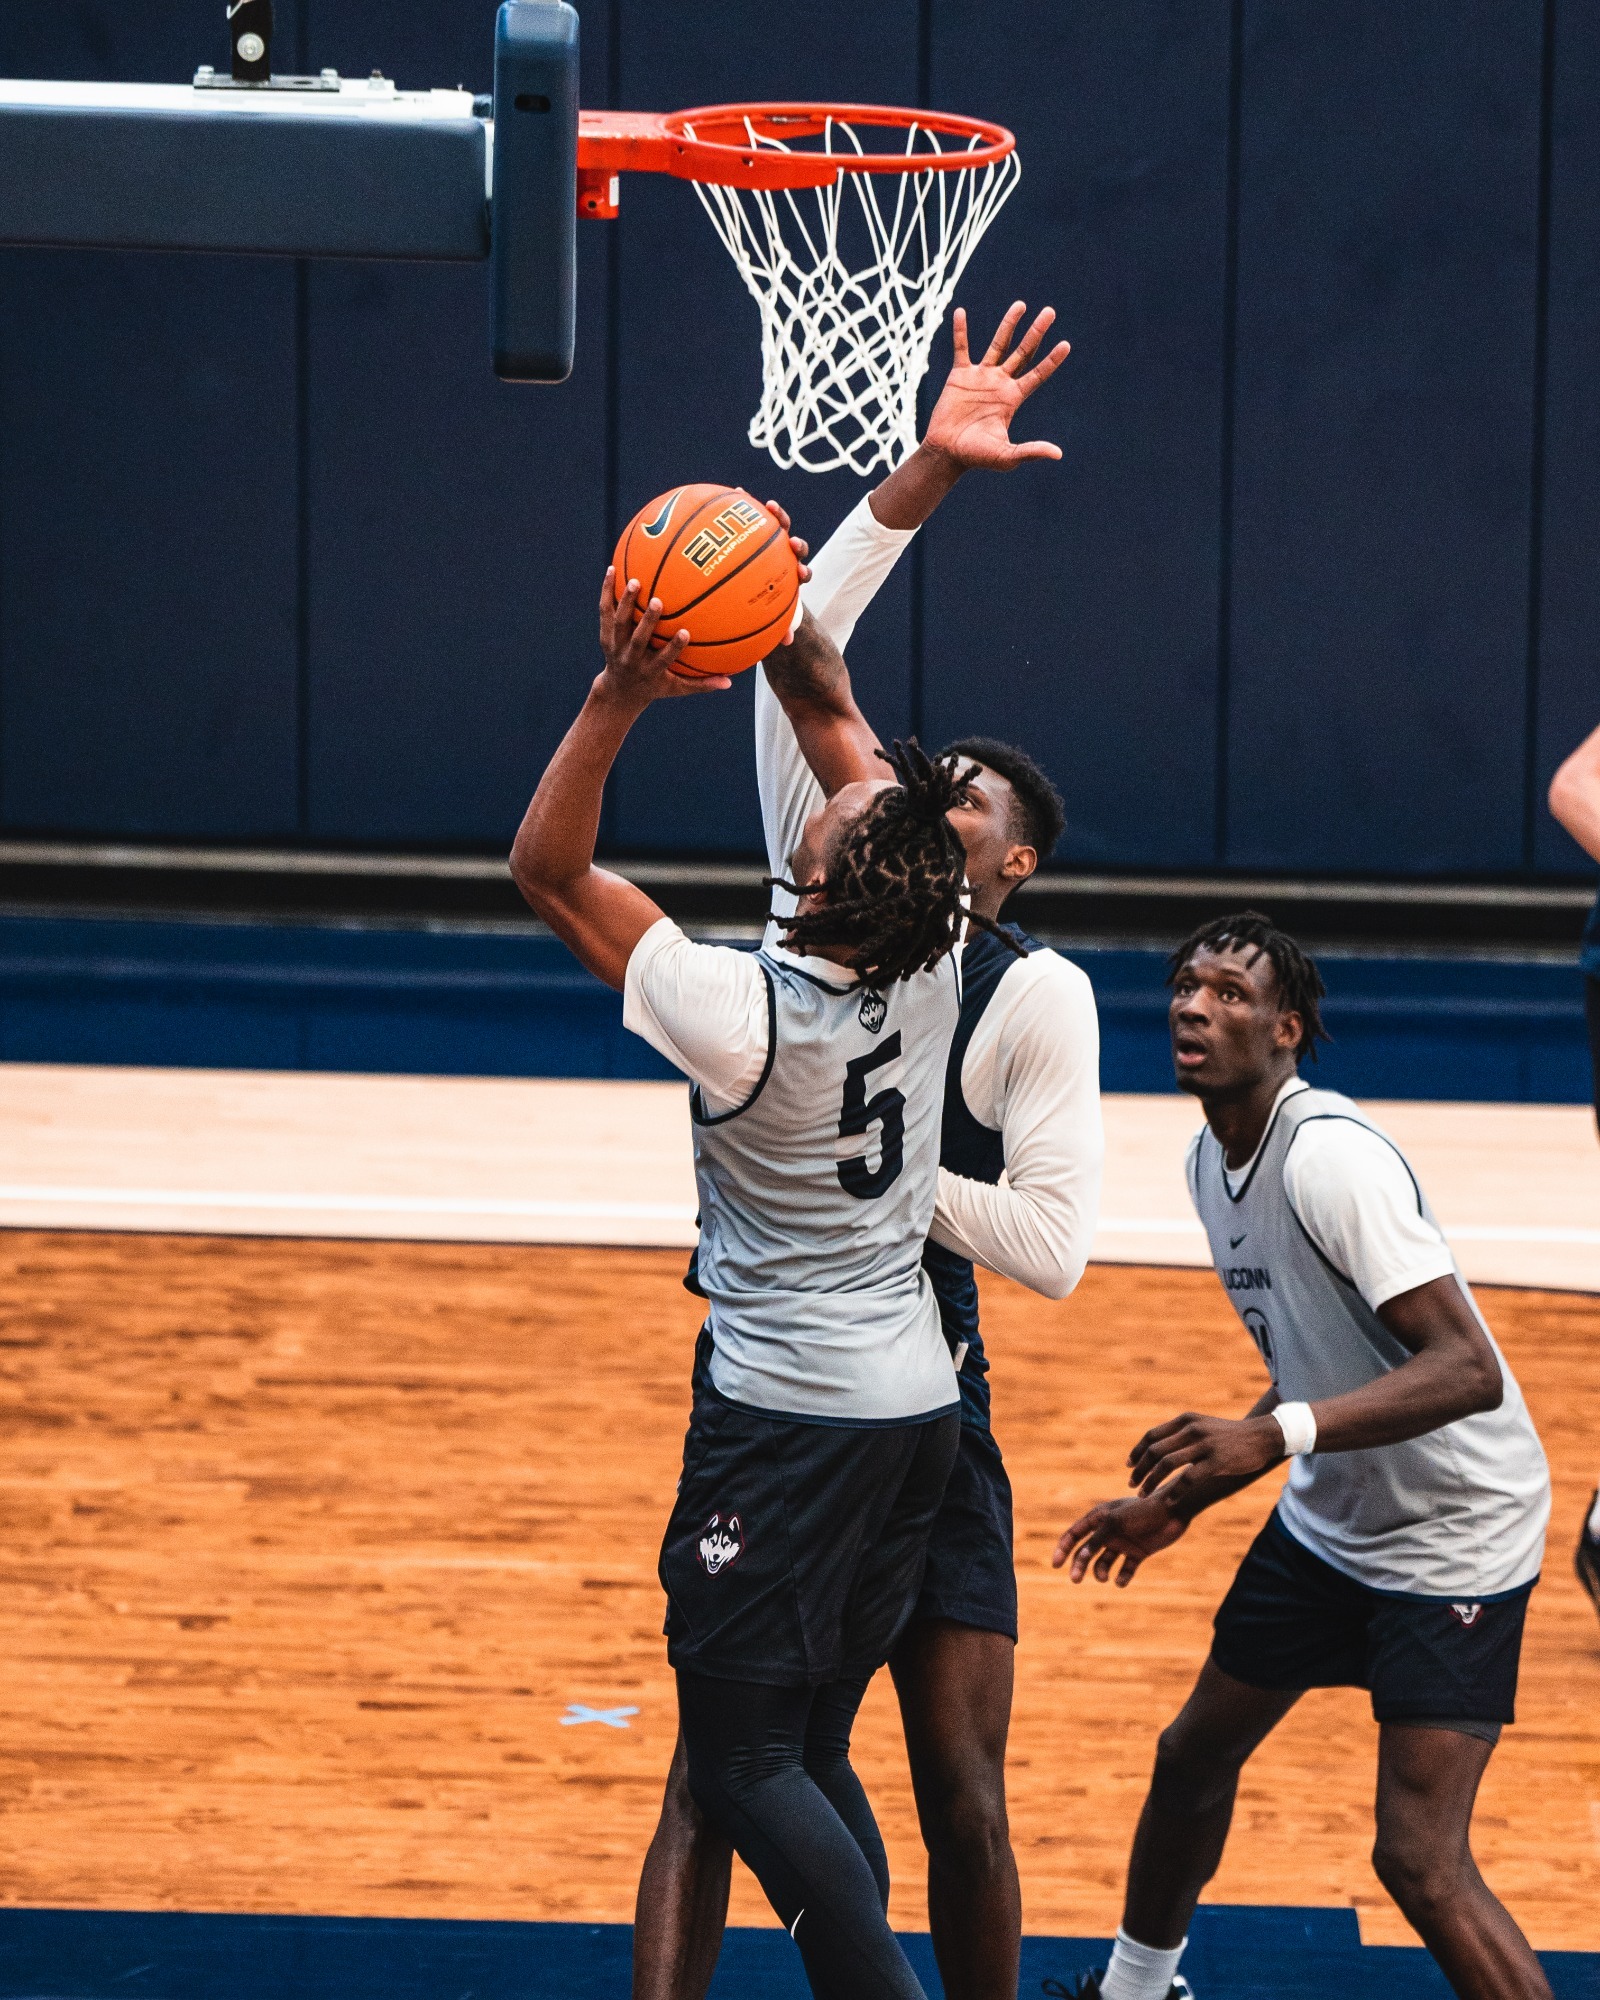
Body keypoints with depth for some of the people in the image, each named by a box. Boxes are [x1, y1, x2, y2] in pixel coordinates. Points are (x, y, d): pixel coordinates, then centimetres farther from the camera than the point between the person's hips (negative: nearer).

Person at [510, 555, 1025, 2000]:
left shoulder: (745, 1014, -23)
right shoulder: (933, 970, -7)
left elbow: (547, 865, -18)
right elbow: (878, 775, 9)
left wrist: (618, 699, -26)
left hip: (788, 1421, -7)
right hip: (919, 1405, 7)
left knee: (745, 1762, -1)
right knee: (816, 1748, 14)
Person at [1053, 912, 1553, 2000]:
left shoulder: (1330, 1157, -26)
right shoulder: (1215, 1159, 3)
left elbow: (1468, 1370, -34)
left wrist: (1278, 1434, -44)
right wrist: (1181, 1500, 18)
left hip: (1454, 1534, -9)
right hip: (1329, 1521, 9)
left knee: (1420, 1859, -17)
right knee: (1194, 1754, 19)